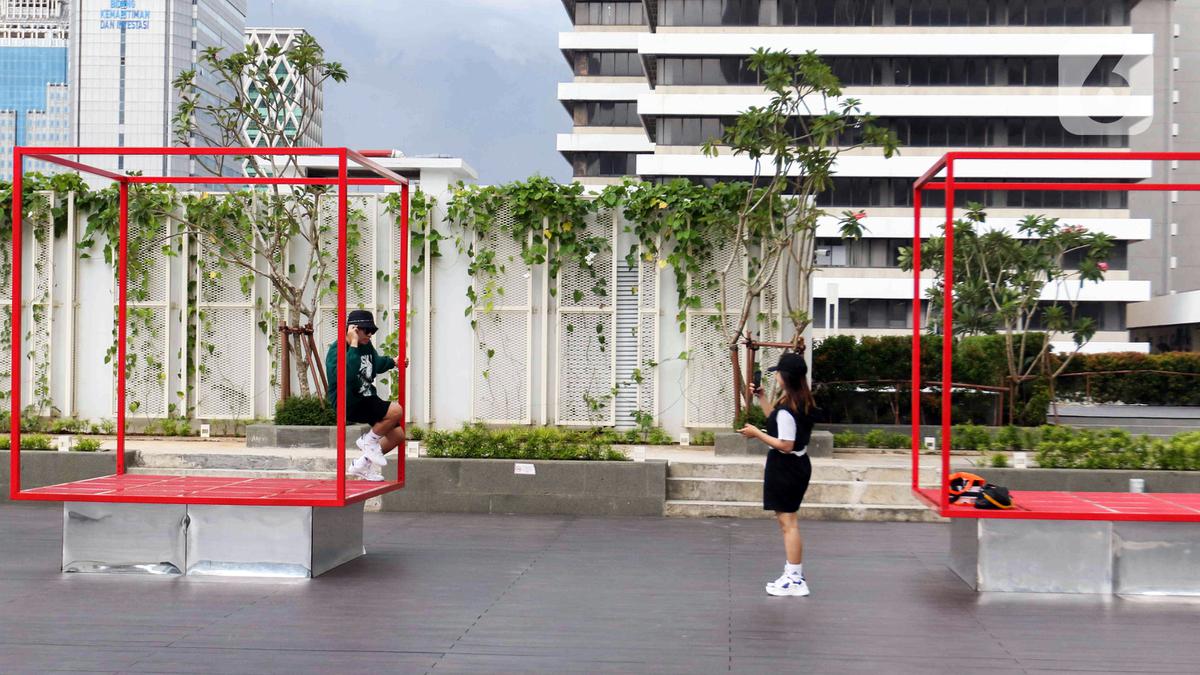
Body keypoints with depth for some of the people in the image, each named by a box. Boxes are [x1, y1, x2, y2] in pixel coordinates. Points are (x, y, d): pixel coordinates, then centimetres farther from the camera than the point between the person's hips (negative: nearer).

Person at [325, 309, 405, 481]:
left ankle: (362, 465, 19)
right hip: (348, 404, -10)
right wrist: (353, 346, -34)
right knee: (396, 411, -25)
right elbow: (345, 375, -38)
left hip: (366, 400, 10)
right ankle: (368, 441, 0)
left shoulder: (366, 345, 9)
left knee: (398, 434, 6)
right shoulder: (337, 349, -18)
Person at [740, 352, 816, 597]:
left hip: (785, 467, -10)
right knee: (788, 521, 18)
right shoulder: (803, 404, 7)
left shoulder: (786, 409, -23)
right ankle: (794, 573, 25)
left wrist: (757, 434, -15)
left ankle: (795, 579, 1)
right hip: (798, 465, 10)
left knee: (787, 522, -4)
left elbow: (785, 445, -23)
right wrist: (762, 399, 19)